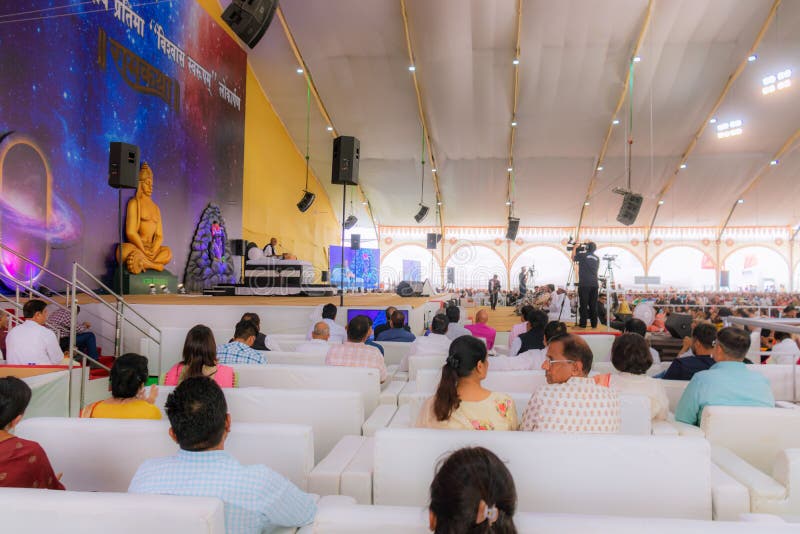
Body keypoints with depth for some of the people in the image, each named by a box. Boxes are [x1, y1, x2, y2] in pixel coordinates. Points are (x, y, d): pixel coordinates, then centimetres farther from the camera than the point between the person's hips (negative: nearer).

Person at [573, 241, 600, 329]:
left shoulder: (582, 255, -2)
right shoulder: (597, 258, 12)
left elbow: (573, 258, 15)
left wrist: (575, 248, 28)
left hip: (584, 284, -4)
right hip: (594, 284, 4)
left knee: (583, 304, -3)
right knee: (593, 305, 7)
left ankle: (582, 324, -3)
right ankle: (594, 324, 9)